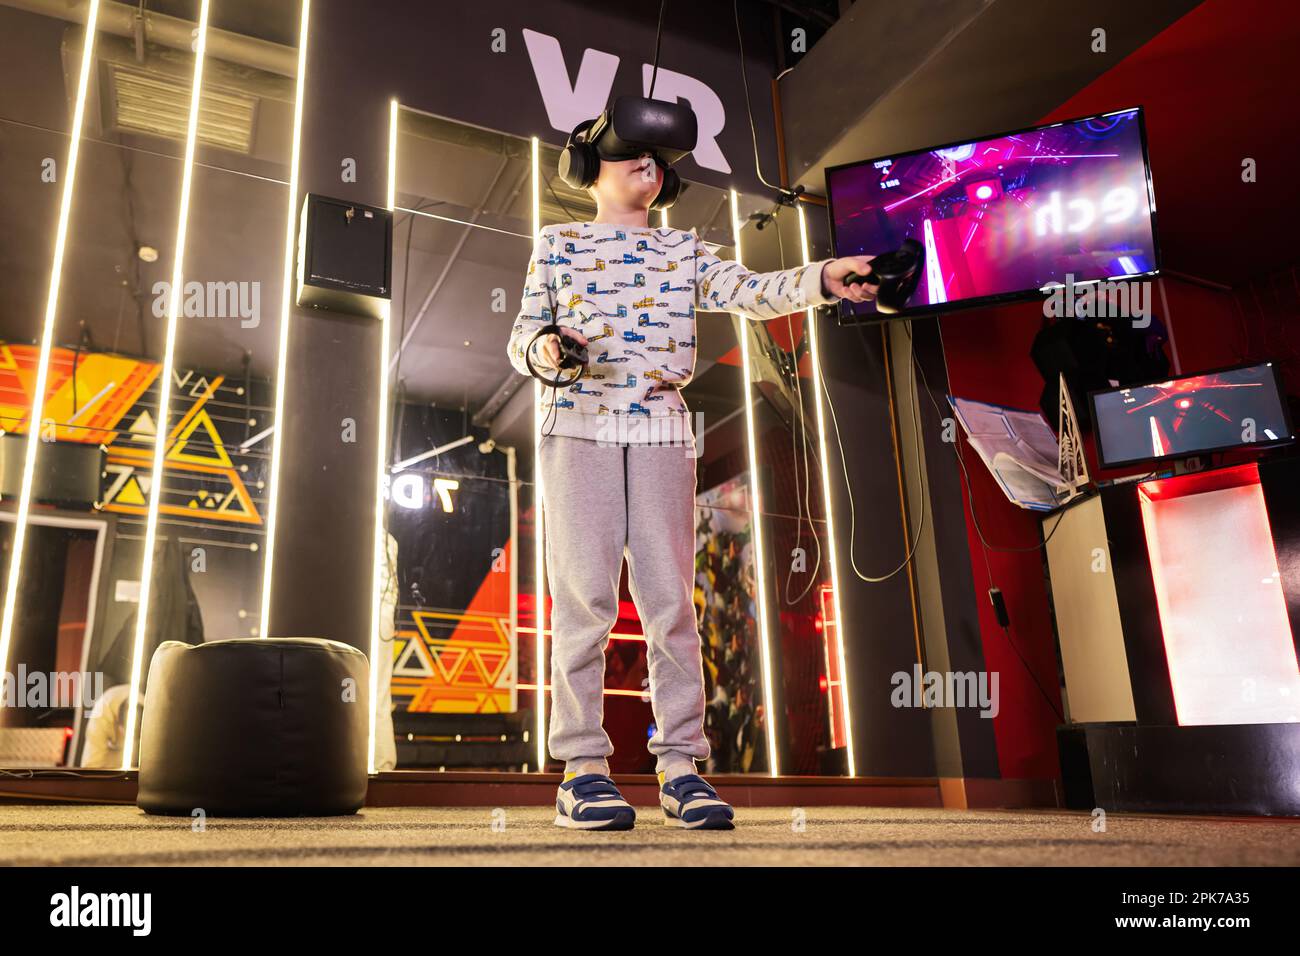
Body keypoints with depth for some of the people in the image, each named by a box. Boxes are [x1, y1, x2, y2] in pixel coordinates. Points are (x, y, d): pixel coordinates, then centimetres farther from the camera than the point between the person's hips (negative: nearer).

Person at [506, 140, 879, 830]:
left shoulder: (683, 250, 18)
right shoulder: (556, 243, 16)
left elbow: (750, 293, 2)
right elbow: (521, 338, 10)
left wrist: (824, 279, -17)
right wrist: (544, 349, -14)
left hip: (662, 433, 2)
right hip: (578, 428, -1)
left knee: (671, 599, -3)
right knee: (583, 597, -7)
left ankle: (679, 765, 2)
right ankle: (583, 768, -1)